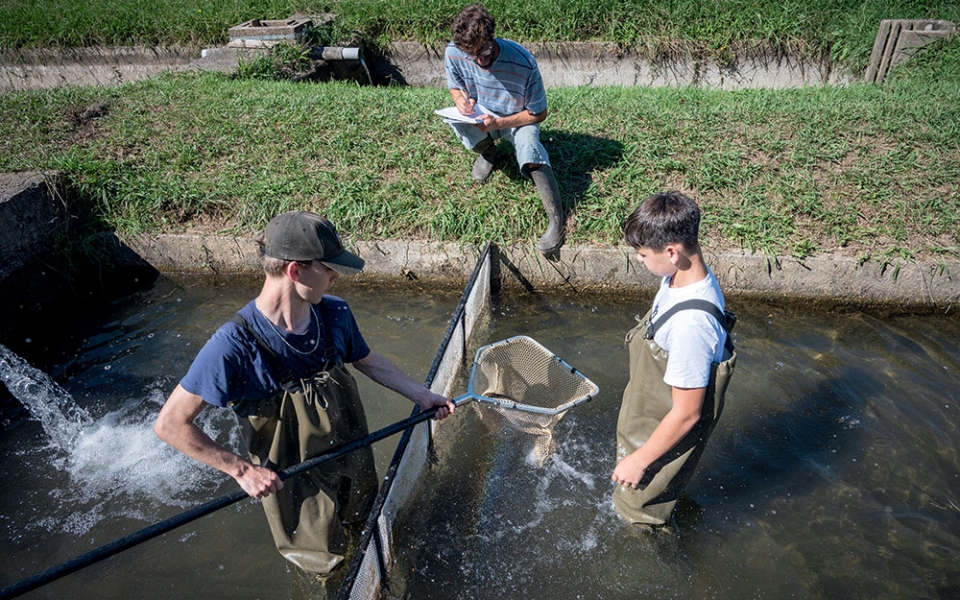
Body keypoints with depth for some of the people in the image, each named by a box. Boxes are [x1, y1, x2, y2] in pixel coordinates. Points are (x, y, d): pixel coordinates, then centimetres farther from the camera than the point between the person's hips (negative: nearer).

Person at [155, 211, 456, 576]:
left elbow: (367, 361, 5)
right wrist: (242, 470, -23)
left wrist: (421, 395, 0)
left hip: (354, 461, 4)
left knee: (365, 521, 31)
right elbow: (170, 424, -24)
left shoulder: (334, 314, -15)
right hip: (296, 483, -4)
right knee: (324, 565, 20)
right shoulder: (235, 344, -32)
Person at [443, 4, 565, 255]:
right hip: (481, 115, 4)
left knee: (529, 149, -36)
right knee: (455, 119, -30)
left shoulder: (523, 62, -32)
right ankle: (487, 151, 4)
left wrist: (498, 123, -31)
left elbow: (539, 114, -20)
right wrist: (461, 98, -25)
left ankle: (557, 219, -28)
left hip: (518, 120, -3)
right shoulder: (453, 53, -22)